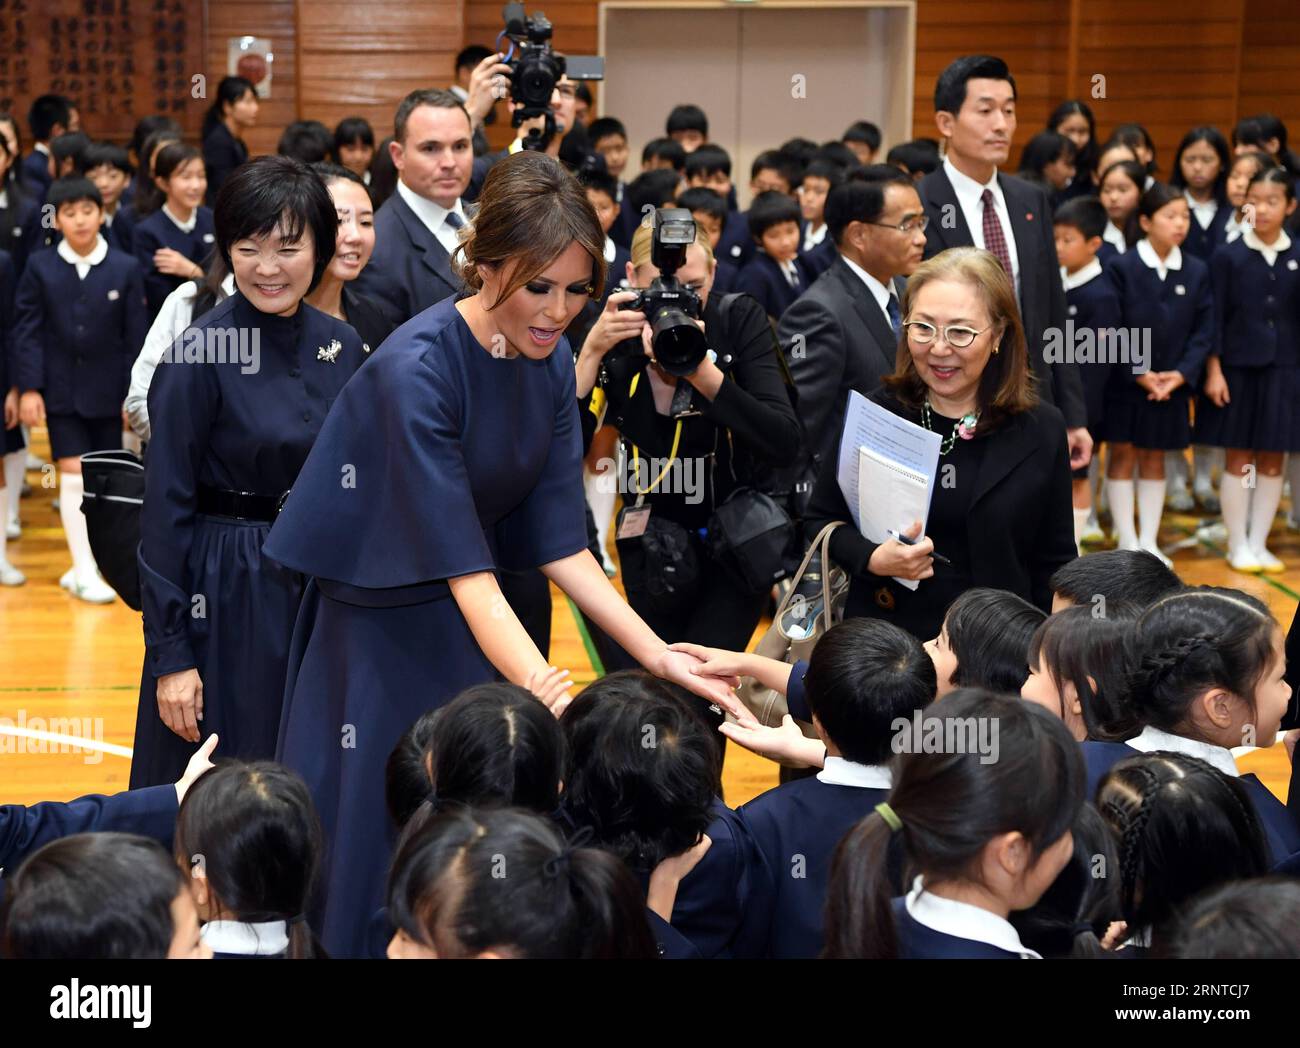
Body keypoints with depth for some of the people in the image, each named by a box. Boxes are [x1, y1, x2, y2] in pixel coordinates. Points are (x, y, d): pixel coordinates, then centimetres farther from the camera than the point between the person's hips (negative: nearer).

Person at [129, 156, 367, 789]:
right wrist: (170, 655, -13)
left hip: (323, 592, 5)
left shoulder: (341, 346, 3)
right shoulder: (197, 356, -13)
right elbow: (164, 510, -12)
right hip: (226, 598, -5)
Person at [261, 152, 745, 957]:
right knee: (380, 861, 2)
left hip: (475, 638, 6)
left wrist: (661, 658, -12)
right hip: (379, 641, -6)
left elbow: (560, 544, -2)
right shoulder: (417, 368, -25)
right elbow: (468, 575, -28)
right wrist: (558, 706, -37)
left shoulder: (552, 365, -3)